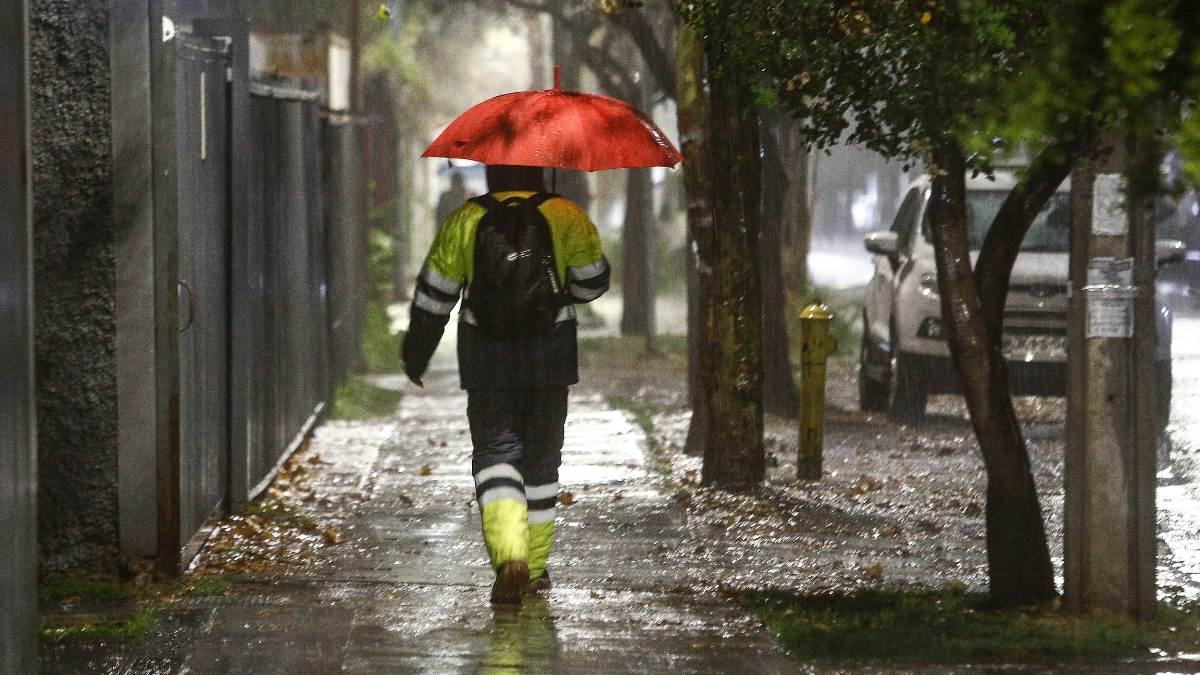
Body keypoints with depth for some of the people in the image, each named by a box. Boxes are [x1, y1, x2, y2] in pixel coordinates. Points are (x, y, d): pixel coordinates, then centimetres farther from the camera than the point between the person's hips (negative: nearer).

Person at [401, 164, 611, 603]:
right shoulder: (566, 217, -3)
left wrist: (416, 354, 12)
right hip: (549, 359, 1)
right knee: (541, 458, 15)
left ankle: (509, 558, -23)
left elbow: (433, 296, 0)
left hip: (486, 362, -1)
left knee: (495, 453, 0)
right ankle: (535, 568, 22)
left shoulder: (464, 222, -3)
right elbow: (592, 283, 3)